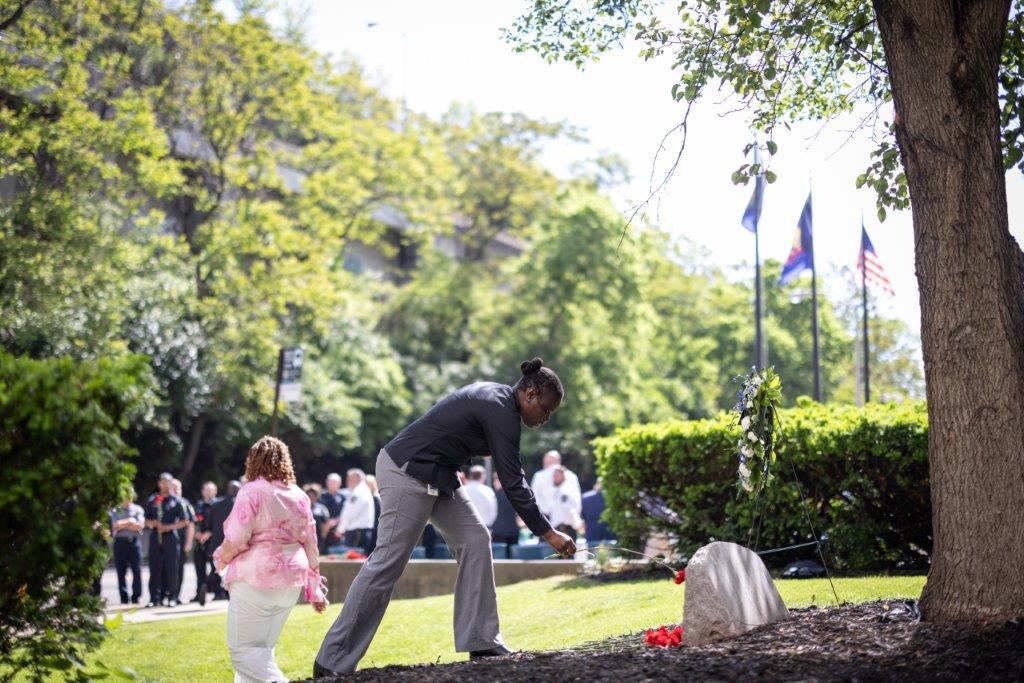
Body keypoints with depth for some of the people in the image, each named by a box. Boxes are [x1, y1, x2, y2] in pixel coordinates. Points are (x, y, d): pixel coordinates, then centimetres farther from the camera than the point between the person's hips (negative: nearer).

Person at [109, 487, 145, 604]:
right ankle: (124, 598, 6)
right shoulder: (115, 511, 12)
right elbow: (115, 526, -4)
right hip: (120, 542, 1)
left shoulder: (138, 510, 12)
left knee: (137, 571, -6)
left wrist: (123, 524, -3)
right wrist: (130, 521, -4)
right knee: (121, 572, 1)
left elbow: (140, 525, -4)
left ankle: (136, 597, 0)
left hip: (134, 542, 0)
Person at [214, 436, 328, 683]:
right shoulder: (299, 496, 10)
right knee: (262, 647, 17)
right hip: (291, 579, 7)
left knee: (244, 649, -5)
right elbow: (310, 545, 11)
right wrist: (314, 590, 16)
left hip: (256, 579, -7)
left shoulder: (251, 492, -8)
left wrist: (221, 559, 7)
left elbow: (236, 540, -14)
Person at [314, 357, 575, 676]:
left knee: (475, 539, 4)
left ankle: (482, 643, 4)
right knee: (388, 562, -9)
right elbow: (513, 482, -21)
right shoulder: (502, 411, -19)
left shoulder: (495, 396, 11)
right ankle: (333, 662, -6)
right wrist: (549, 534, -18)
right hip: (407, 472, -11)